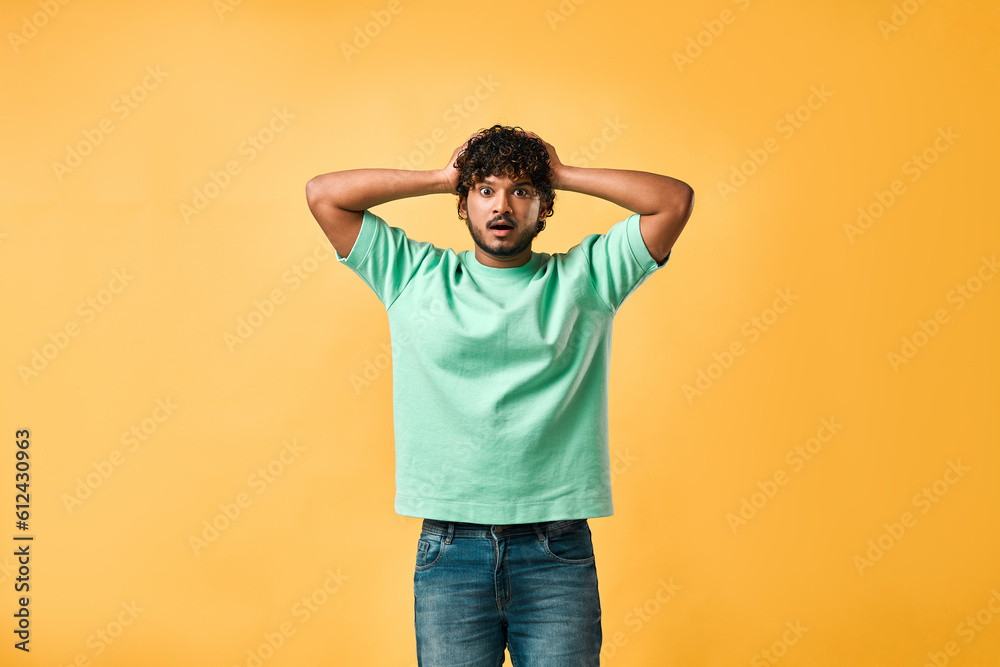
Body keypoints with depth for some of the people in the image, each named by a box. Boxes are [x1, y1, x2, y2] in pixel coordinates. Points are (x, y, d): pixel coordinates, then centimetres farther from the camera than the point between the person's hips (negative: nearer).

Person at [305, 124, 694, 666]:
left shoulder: (583, 277, 7)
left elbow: (675, 199, 0)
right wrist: (441, 178, 7)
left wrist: (562, 174, 5)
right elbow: (323, 194, 6)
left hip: (557, 554, 0)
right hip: (449, 546, 0)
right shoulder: (416, 276, 9)